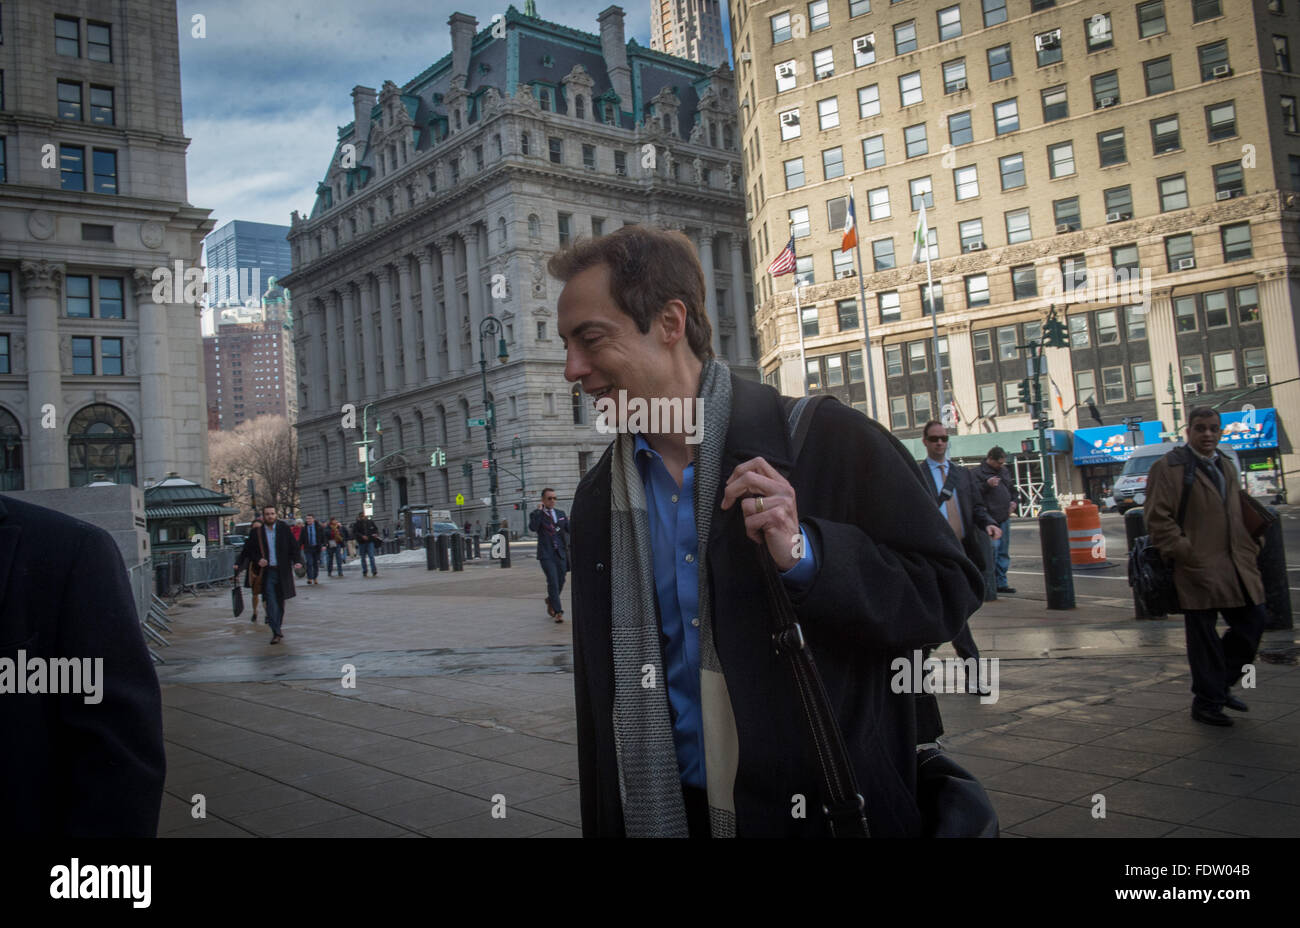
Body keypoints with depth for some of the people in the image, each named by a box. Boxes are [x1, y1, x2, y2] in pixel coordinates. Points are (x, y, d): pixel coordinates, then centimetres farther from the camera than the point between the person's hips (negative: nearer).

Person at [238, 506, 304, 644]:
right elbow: (248, 551, 8)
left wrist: (297, 561, -13)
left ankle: (277, 628, 26)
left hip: (282, 571, 2)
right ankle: (276, 632, -9)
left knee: (280, 601, 11)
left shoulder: (284, 529, 2)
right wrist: (257, 560, -10)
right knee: (271, 603, -9)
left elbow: (294, 546, 3)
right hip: (267, 572, -1)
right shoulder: (257, 532, 0)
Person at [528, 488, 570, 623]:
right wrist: (538, 511, -17)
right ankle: (558, 611, -7)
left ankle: (551, 601, 36)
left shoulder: (561, 513, 14)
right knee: (552, 582, -11)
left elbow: (569, 529, 8)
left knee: (560, 582, 10)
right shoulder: (536, 514, 0)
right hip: (546, 554, -5)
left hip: (560, 553, 5)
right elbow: (532, 528, -19)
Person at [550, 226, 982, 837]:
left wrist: (806, 556, -25)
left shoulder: (827, 442, -13)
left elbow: (947, 595, -11)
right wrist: (602, 823, 10)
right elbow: (600, 695, 8)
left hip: (826, 808, -3)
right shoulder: (596, 500, 2)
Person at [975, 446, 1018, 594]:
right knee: (992, 549, -13)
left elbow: (1012, 489, 30)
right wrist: (987, 485, -23)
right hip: (989, 518, -8)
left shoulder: (1004, 471, 18)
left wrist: (1014, 501, 12)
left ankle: (1001, 583, 18)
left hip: (1004, 518, 8)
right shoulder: (978, 473, -5)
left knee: (1004, 553, 11)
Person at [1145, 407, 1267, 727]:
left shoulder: (1227, 467, 18)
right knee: (1203, 634, 1)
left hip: (1236, 565, 7)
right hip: (1199, 568, -7)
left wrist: (1250, 548, 14)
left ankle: (1220, 685, 27)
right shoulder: (1168, 468, -7)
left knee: (1254, 620, 9)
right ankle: (1207, 702, 14)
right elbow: (1157, 518, -13)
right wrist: (1185, 554, -18)